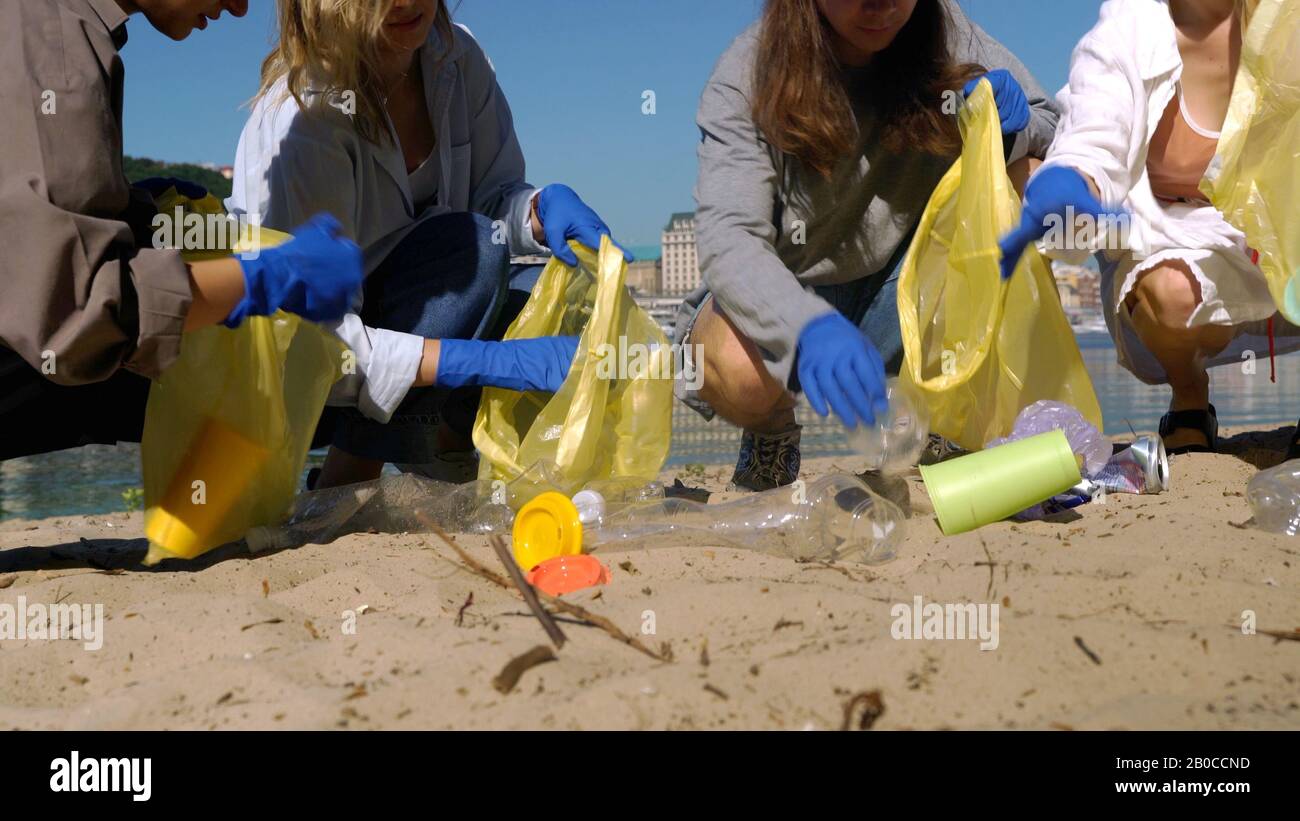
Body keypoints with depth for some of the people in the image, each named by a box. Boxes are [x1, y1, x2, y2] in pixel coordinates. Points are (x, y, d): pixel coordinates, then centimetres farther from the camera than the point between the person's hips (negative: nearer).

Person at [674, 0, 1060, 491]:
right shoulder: (746, 78, -18)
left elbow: (1050, 128, 2)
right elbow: (726, 240, -29)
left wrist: (1014, 125, -25)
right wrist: (810, 327, -49)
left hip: (899, 303, 3)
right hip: (786, 299, -3)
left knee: (1022, 173, -18)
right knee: (737, 367, -38)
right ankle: (771, 429, 1)